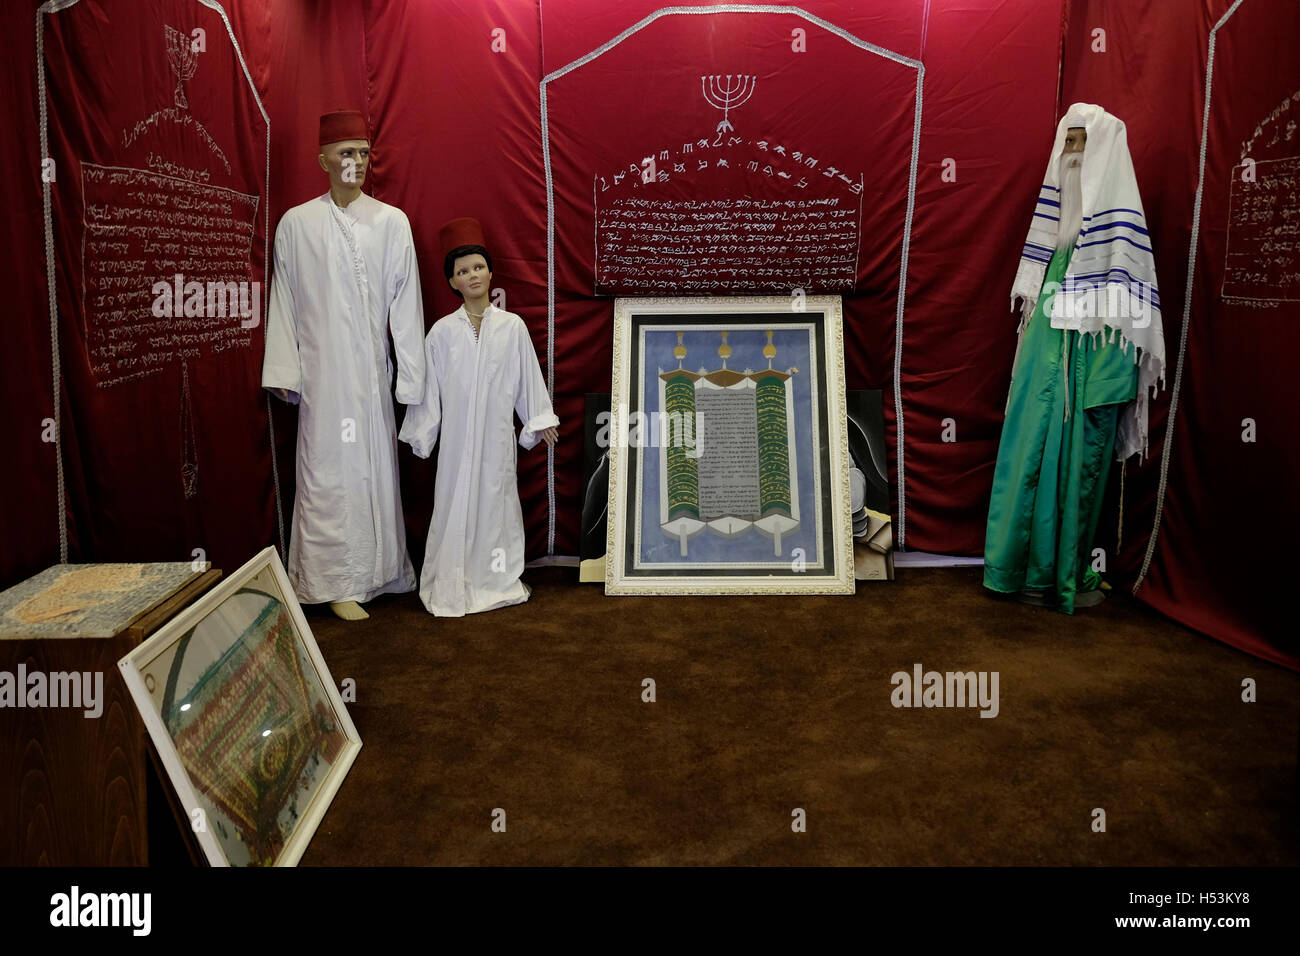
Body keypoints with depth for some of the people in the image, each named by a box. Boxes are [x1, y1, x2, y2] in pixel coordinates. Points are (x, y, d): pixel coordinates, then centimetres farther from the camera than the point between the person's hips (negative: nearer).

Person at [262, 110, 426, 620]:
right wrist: (284, 371, 0)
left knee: (374, 463, 6)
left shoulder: (390, 221, 3)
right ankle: (336, 581, 9)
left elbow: (405, 300, 2)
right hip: (322, 368, -1)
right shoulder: (296, 224, 4)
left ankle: (377, 568, 20)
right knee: (327, 469, 0)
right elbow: (284, 302, 5)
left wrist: (411, 372, -1)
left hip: (371, 368, 1)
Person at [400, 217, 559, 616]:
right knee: (455, 502, 4)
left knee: (496, 498, 9)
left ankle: (498, 579, 22)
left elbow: (528, 375, 7)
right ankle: (451, 586, 15)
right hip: (457, 433, 0)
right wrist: (419, 432, 7)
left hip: (497, 432, 0)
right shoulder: (442, 331, 0)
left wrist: (540, 419, 9)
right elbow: (429, 386, 5)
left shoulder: (512, 326, 0)